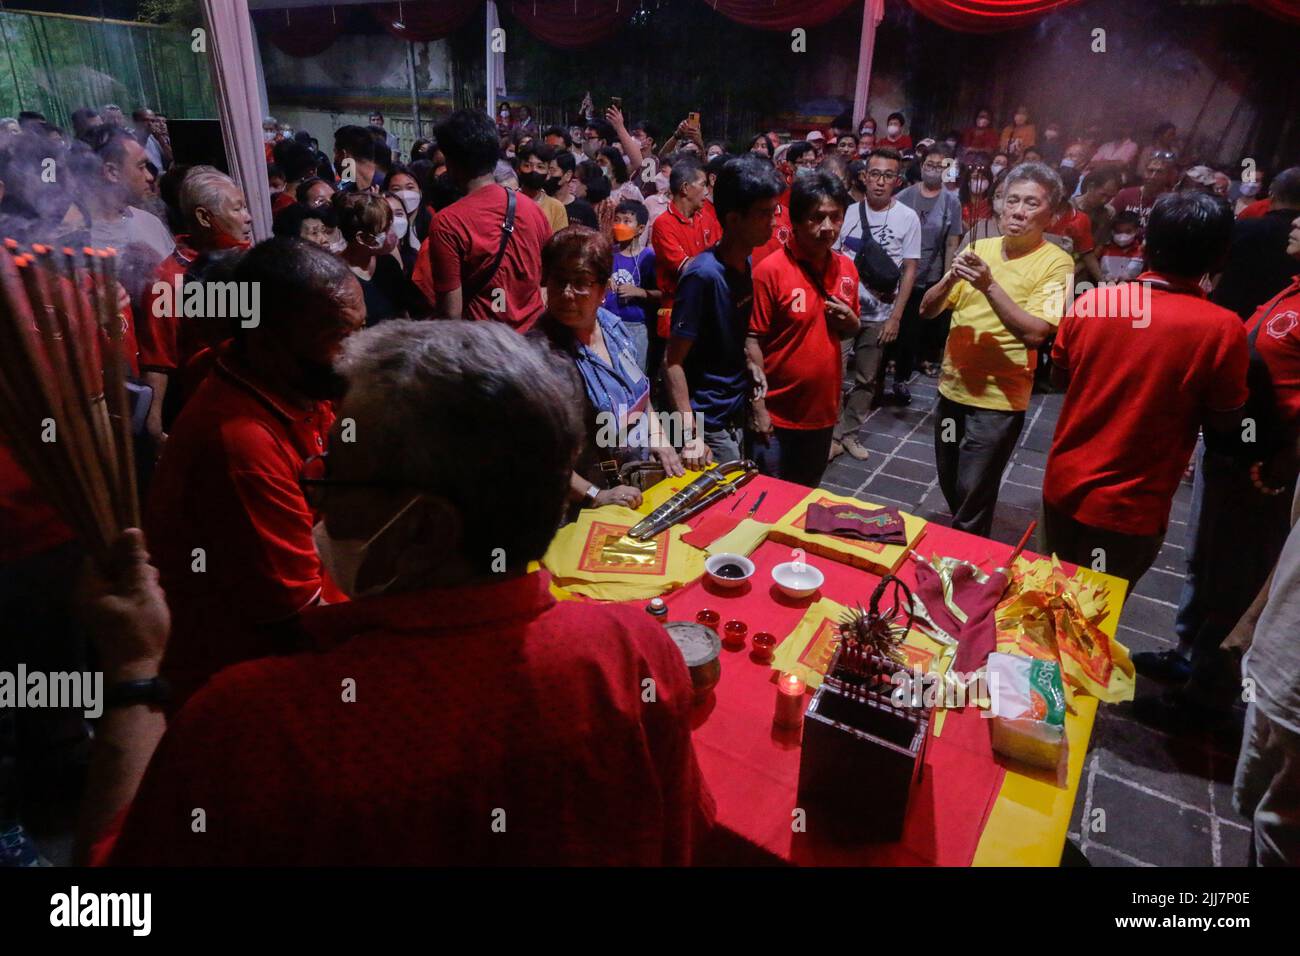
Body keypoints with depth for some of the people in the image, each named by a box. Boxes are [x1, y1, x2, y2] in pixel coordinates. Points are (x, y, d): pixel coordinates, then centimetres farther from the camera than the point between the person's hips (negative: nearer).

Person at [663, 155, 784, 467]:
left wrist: (748, 363, 2)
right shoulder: (703, 275, -22)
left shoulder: (744, 262, 2)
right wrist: (692, 436, -25)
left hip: (738, 414, 8)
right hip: (710, 424, -8)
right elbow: (673, 362, -21)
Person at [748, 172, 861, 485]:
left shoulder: (847, 268, 4)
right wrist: (758, 407, -16)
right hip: (776, 415, -6)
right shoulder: (770, 269, -15)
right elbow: (752, 341, -14)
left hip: (823, 412, 6)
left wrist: (850, 321, -7)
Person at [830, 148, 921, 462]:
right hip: (843, 309, 0)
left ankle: (848, 432, 25)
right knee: (832, 373, 0)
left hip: (879, 315, 0)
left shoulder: (908, 218, -3)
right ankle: (831, 433, 12)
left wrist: (895, 316, -8)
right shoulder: (849, 212, 0)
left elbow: (910, 270, -3)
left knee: (866, 379, 10)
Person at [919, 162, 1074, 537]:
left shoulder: (1055, 262, -10)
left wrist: (989, 285, -28)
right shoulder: (979, 248, 5)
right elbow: (927, 310, 3)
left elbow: (1035, 333, -23)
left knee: (973, 499, 1)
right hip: (952, 388, 6)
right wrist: (951, 278, -16)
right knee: (951, 487, 20)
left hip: (998, 398, -5)